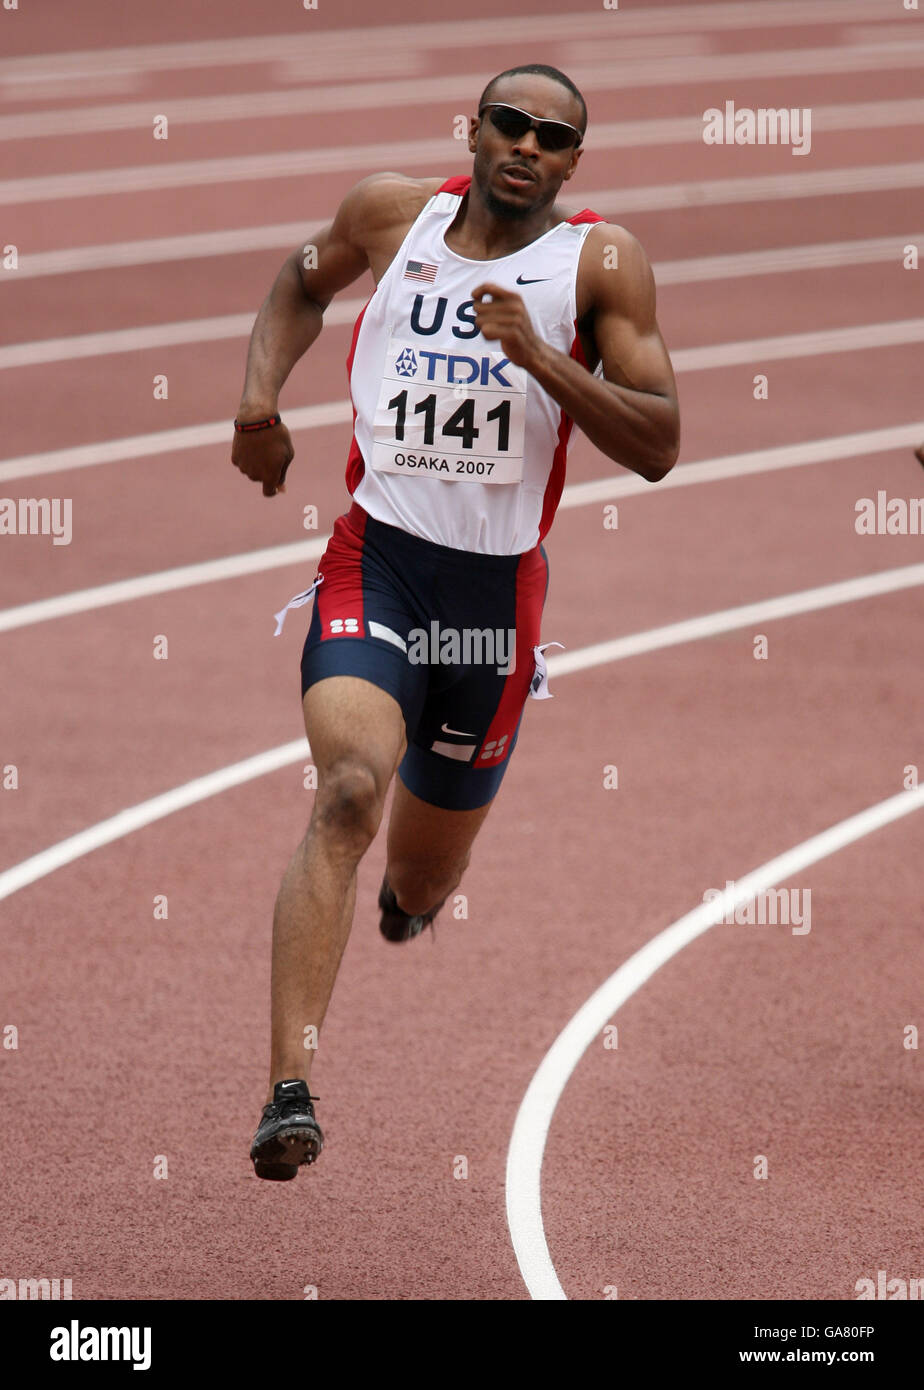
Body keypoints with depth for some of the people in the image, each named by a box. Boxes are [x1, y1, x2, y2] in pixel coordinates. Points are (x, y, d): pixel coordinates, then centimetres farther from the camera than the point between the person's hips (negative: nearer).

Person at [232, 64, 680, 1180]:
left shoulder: (600, 262, -2)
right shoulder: (391, 213, 4)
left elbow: (658, 447, -8)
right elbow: (305, 283, 26)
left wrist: (539, 355, -20)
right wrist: (260, 396, 9)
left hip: (497, 587, 1)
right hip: (374, 557, -1)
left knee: (422, 885, 17)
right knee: (349, 793, -28)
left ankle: (407, 899, 59)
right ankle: (289, 1090, -35)